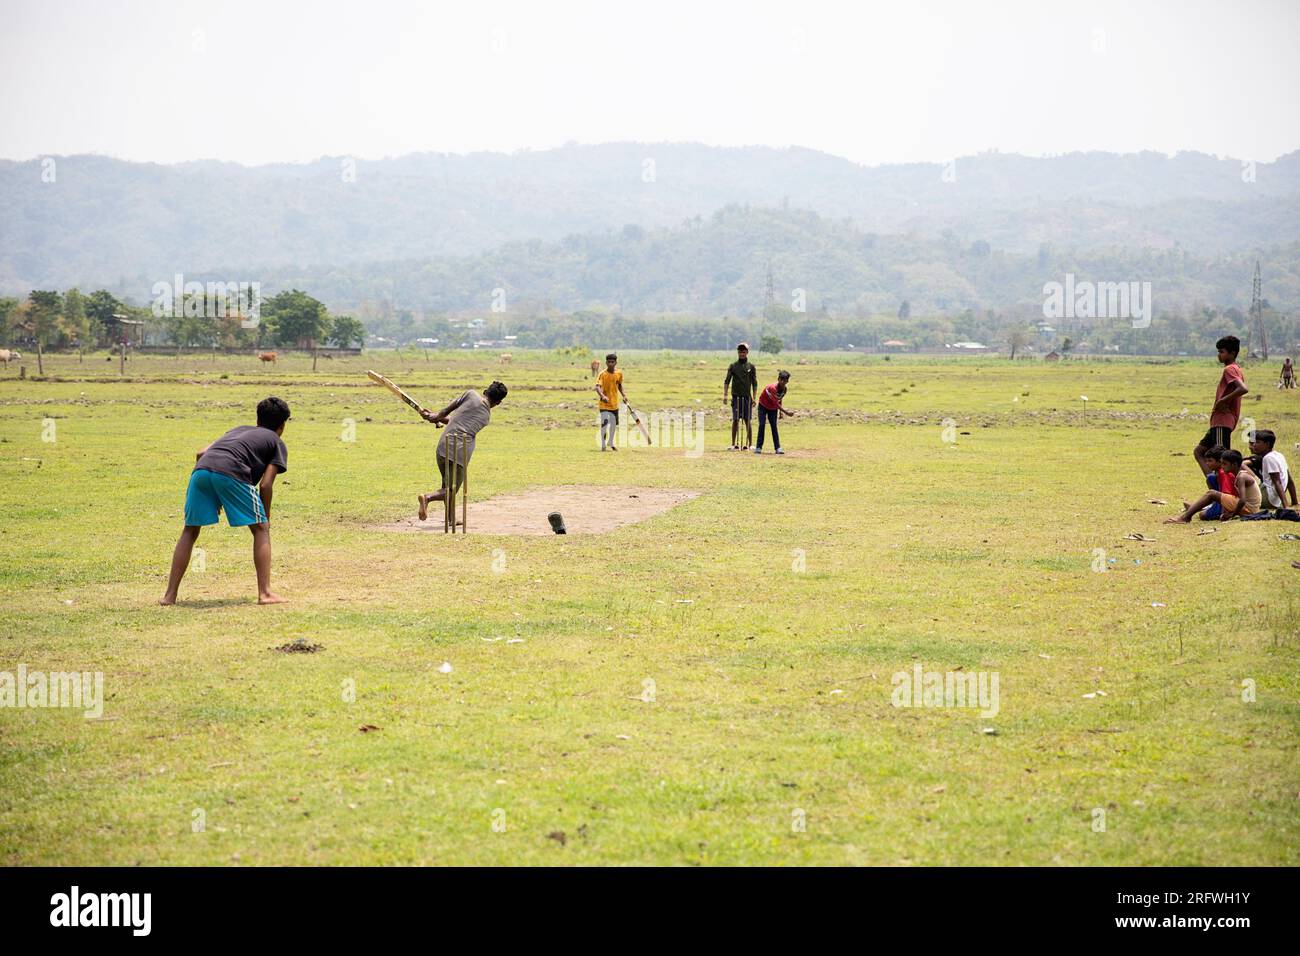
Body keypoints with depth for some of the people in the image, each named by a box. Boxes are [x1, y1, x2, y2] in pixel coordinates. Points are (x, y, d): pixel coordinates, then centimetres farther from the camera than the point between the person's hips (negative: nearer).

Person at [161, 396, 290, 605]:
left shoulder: (239, 430, 39)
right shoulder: (277, 443, 24)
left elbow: (201, 453, 28)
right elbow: (265, 485, 10)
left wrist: (211, 495, 34)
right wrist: (266, 518, 22)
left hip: (201, 470, 5)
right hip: (231, 473, -5)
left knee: (190, 531, 16)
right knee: (260, 529, 10)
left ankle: (170, 595, 12)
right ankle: (265, 593, 3)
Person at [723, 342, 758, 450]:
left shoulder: (751, 367, 7)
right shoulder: (732, 366, 7)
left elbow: (754, 383, 7)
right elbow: (727, 381, 4)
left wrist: (754, 397, 0)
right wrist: (725, 395, -6)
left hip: (747, 397, 0)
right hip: (736, 396, 0)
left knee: (748, 421, 0)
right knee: (735, 420, -2)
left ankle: (750, 444, 3)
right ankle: (734, 444, 0)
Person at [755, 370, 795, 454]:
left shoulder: (784, 389, -12)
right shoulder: (773, 388, -34)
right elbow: (776, 403, -35)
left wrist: (780, 411, 4)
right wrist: (786, 412, -38)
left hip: (773, 408, 5)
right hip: (763, 406, -5)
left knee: (774, 426, -2)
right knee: (762, 425, -12)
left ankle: (778, 448, -6)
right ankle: (758, 447, -11)